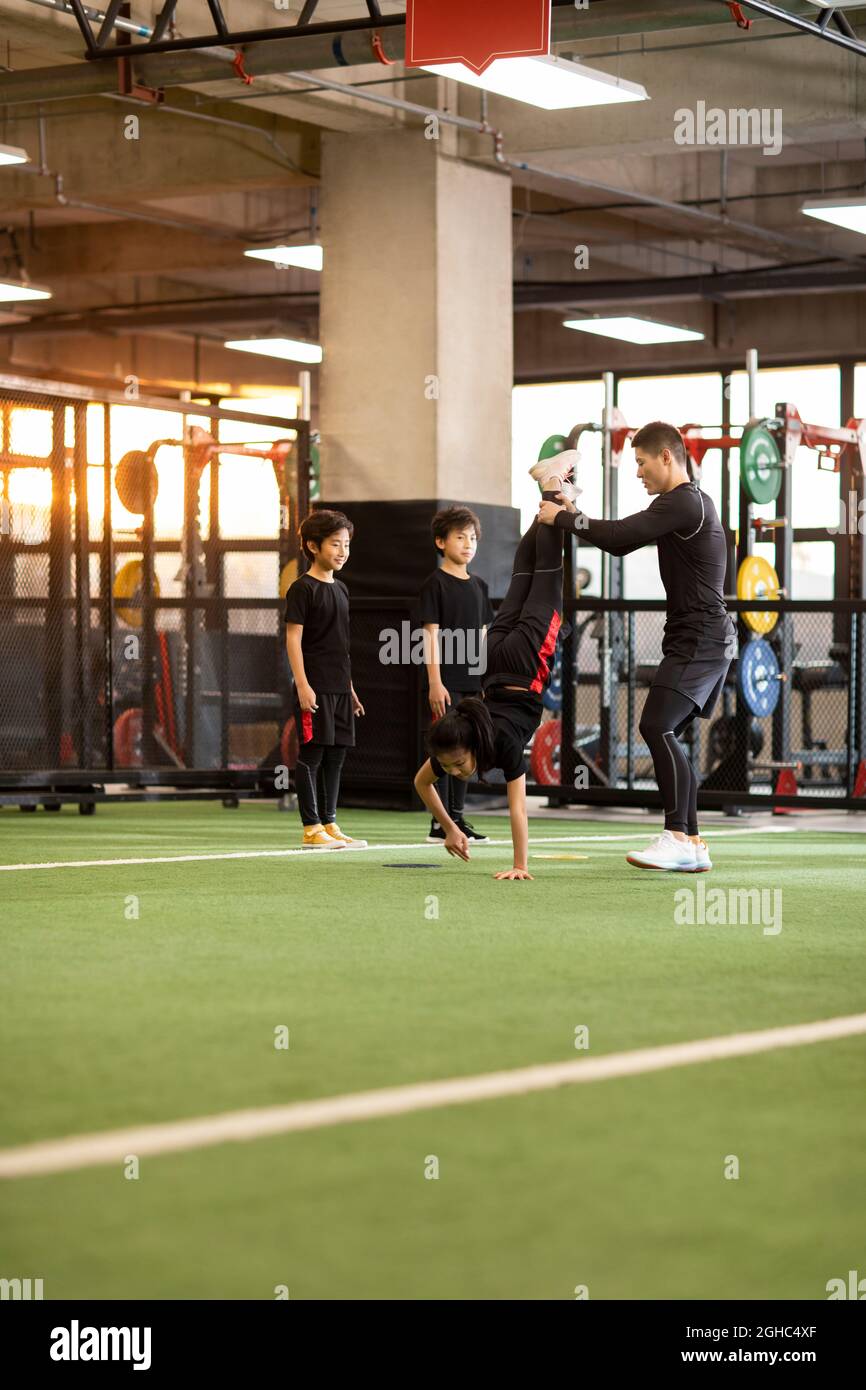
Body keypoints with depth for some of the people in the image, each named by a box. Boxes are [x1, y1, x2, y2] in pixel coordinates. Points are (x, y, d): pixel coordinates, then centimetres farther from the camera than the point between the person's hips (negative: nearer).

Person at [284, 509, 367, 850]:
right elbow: (293, 637, -11)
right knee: (311, 753, -5)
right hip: (314, 687, -8)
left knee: (336, 754, 9)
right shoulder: (303, 588, -7)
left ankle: (330, 824, 15)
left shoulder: (340, 589, 16)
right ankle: (311, 828, -3)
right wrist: (302, 684, -17)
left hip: (339, 688, 8)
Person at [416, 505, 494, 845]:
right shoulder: (435, 584, -6)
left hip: (472, 682, 7)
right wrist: (434, 682, -16)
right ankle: (439, 825, -3)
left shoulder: (478, 586, 14)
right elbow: (431, 635, -10)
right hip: (446, 682, -7)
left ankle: (458, 819, 16)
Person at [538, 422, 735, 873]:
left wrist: (561, 518, -7)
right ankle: (692, 847, 9)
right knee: (665, 735, 8)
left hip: (700, 640, -11)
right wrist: (574, 516, 11)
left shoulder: (685, 502, -13)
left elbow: (618, 534, -19)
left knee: (656, 726, -18)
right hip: (698, 638, 11)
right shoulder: (681, 504, 21)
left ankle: (678, 836, -20)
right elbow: (621, 543, 22)